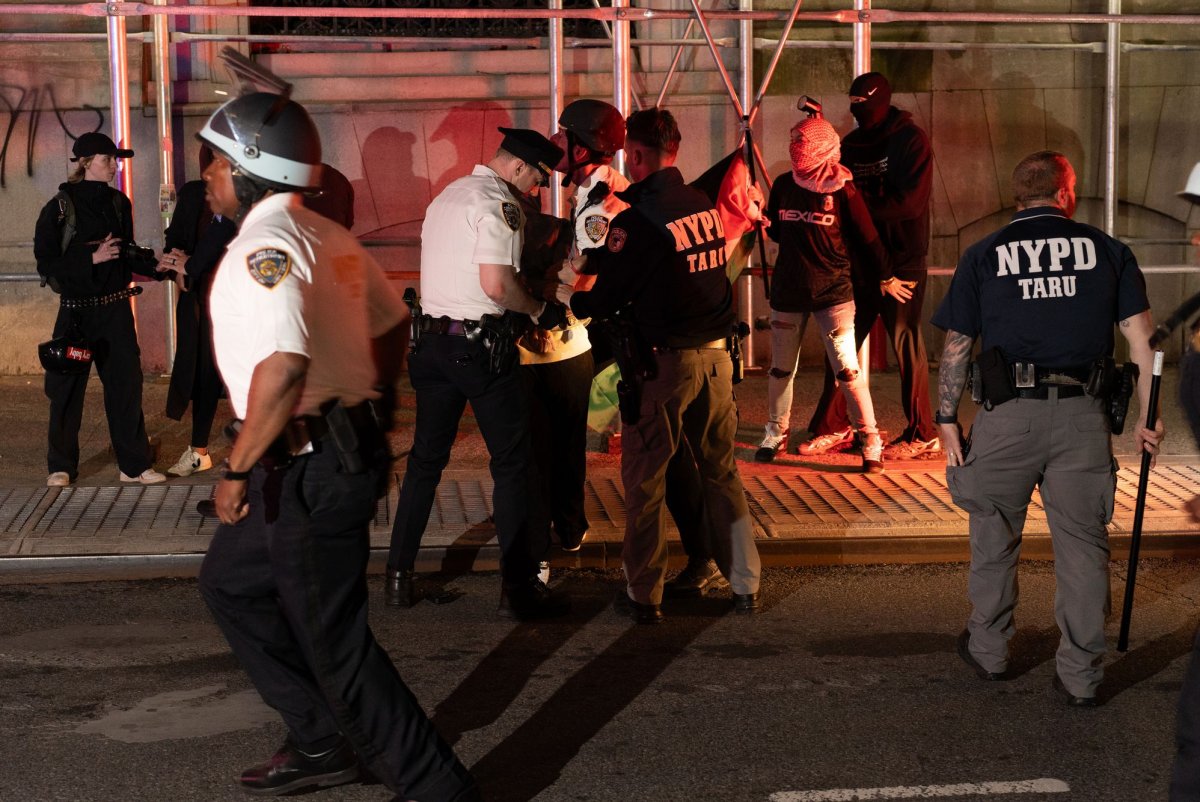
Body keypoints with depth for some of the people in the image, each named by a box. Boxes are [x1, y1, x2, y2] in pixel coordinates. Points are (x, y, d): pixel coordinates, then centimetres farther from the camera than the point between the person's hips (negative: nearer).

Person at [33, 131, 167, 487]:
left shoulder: (118, 203, 7)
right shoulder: (59, 208, -7)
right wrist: (92, 258, -18)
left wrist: (158, 264, -1)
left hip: (116, 307, 4)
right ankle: (61, 467, 16)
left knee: (126, 382, 3)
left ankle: (134, 464, 11)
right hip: (77, 310, -4)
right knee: (67, 388, 3)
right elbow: (46, 263, -9)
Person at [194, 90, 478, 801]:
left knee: (336, 643, 0)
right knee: (231, 583, 25)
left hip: (307, 470, -10)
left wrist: (238, 468, -24)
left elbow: (284, 365, -33)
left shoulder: (262, 247, -19)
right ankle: (324, 745, 31)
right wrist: (370, 408, 27)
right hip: (350, 446, 10)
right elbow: (395, 324, 19)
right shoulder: (328, 237, 10)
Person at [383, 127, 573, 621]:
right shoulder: (498, 204, -11)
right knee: (511, 463, -1)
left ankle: (398, 576, 16)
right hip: (481, 344, -8)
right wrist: (539, 310, -4)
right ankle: (518, 588, 0)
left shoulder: (446, 196, 17)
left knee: (426, 458, 14)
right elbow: (496, 284, -21)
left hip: (431, 336, 8)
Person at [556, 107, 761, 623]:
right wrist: (596, 256, 26)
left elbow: (604, 300, -9)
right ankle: (745, 585, 20)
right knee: (722, 473, 16)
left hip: (662, 364, -6)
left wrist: (565, 296, 13)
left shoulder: (637, 221, -14)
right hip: (716, 355, 6)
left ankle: (644, 595, 12)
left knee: (643, 480, 7)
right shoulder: (704, 206, 5)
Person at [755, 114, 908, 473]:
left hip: (833, 291, -4)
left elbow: (866, 237, 0)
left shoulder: (842, 188, -7)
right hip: (788, 290, 4)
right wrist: (762, 221, -4)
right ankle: (775, 434, 30)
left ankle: (871, 441, -1)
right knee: (781, 368, 13)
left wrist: (885, 277, 8)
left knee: (847, 368, -9)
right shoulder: (783, 184, 3)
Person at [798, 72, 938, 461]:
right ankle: (834, 426, 17)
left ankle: (922, 435, 7)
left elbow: (910, 201, -17)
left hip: (902, 260, -6)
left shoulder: (911, 141, -7)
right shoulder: (851, 144, 12)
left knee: (906, 344, -2)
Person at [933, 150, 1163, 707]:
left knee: (994, 537, 16)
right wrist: (1149, 417, 4)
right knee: (1082, 544, 7)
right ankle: (1081, 676, 12)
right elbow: (1142, 338, 2)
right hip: (1083, 416, 0)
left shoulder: (983, 256, 7)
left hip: (1008, 414, 0)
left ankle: (988, 651, 29)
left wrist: (946, 420, 8)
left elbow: (956, 347, 4)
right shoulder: (1107, 251, 8)